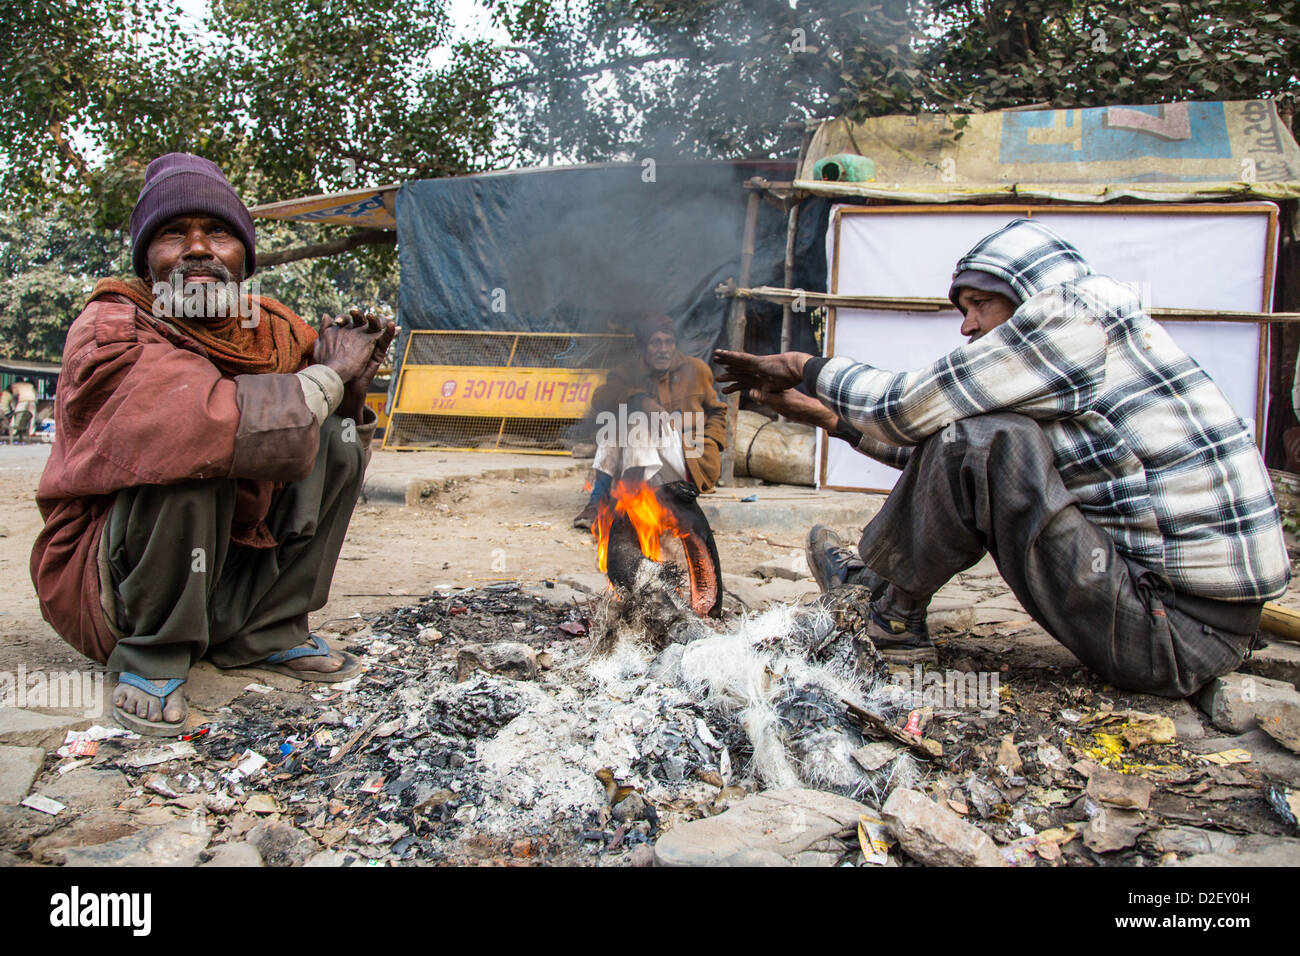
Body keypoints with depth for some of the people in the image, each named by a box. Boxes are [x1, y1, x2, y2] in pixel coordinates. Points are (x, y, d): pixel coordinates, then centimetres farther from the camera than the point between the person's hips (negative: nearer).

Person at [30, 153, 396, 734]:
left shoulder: (275, 333, -2)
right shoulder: (108, 334, -20)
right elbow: (231, 425, -38)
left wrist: (348, 398, -16)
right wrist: (329, 374, -23)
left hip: (232, 569, 6)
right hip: (112, 591, -5)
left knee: (338, 437, -6)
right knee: (186, 453, -32)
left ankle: (265, 635, -1)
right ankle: (152, 660, -11)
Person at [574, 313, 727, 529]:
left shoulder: (696, 369, 6)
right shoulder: (628, 372, 6)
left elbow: (717, 410, 16)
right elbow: (599, 398, -13)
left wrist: (707, 444, -3)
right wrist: (640, 399, -27)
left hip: (695, 464, -3)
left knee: (641, 422, -25)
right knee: (612, 419, -16)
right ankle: (598, 499, -24)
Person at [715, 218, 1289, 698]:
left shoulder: (1068, 316, -11)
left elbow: (907, 407, -12)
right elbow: (931, 437, 20)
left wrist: (805, 368, 4)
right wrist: (830, 417, 20)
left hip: (1177, 632, -10)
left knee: (976, 439, -16)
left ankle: (888, 612, 4)